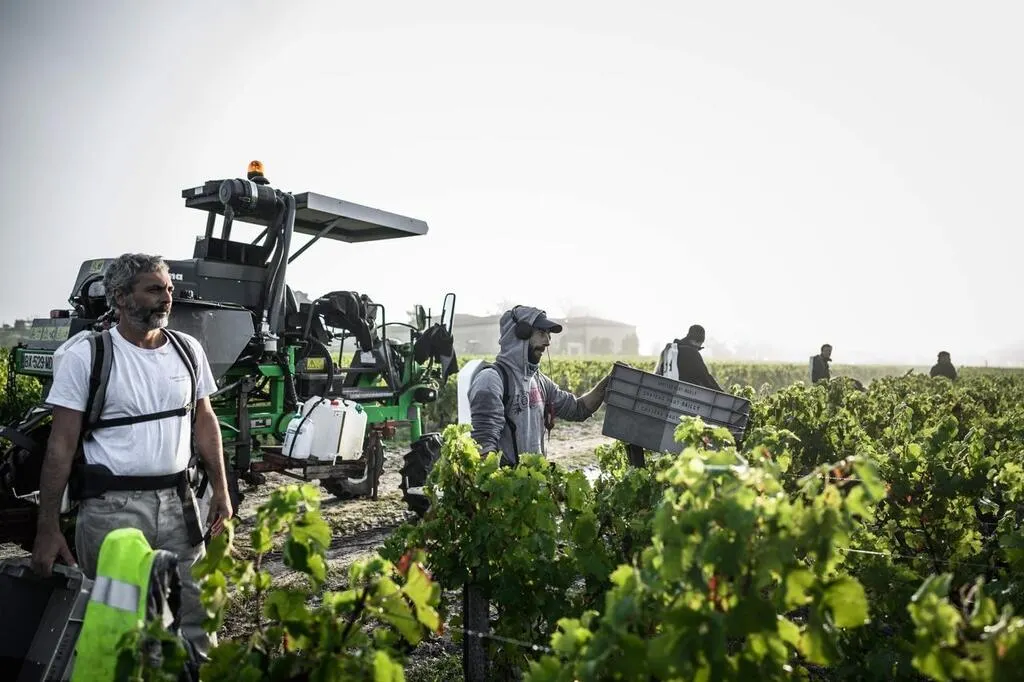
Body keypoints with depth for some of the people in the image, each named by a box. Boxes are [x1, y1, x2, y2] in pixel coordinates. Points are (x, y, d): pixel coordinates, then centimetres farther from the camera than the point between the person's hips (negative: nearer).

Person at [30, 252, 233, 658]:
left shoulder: (188, 350, 5)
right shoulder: (86, 356, -7)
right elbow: (61, 445, -6)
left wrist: (220, 489, 7)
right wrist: (47, 528, -7)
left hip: (177, 501, 4)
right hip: (112, 507, -3)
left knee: (194, 617, 10)